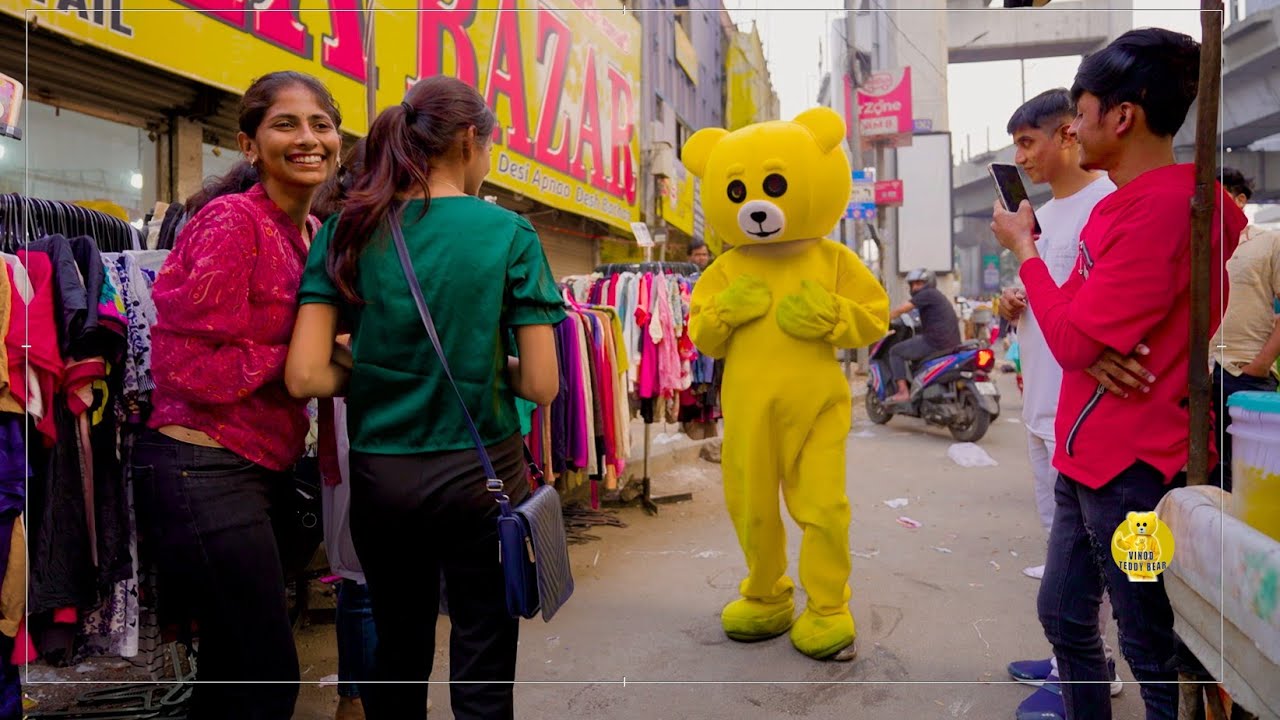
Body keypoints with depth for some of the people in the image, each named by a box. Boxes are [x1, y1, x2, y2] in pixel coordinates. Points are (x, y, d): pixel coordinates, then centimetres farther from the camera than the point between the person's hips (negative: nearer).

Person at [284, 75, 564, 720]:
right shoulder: (509, 233, -8)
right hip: (479, 473, -3)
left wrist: (378, 375, 8)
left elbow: (305, 376, -9)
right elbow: (542, 384, -10)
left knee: (397, 653, 20)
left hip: (380, 474, 3)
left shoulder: (348, 232, -1)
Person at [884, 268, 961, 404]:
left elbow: (901, 309, -11)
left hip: (935, 342, -10)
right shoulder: (939, 296, 25)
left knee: (895, 352, 0)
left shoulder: (927, 293, -4)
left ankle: (903, 391, -11)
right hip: (953, 345, 10)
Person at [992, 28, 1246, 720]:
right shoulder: (1132, 200, 10)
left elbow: (1074, 342, -21)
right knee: (1063, 614, 19)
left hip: (1131, 464, -10)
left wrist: (1023, 248, -8)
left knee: (1153, 649, 7)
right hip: (1090, 455, 10)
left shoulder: (1160, 208, -21)